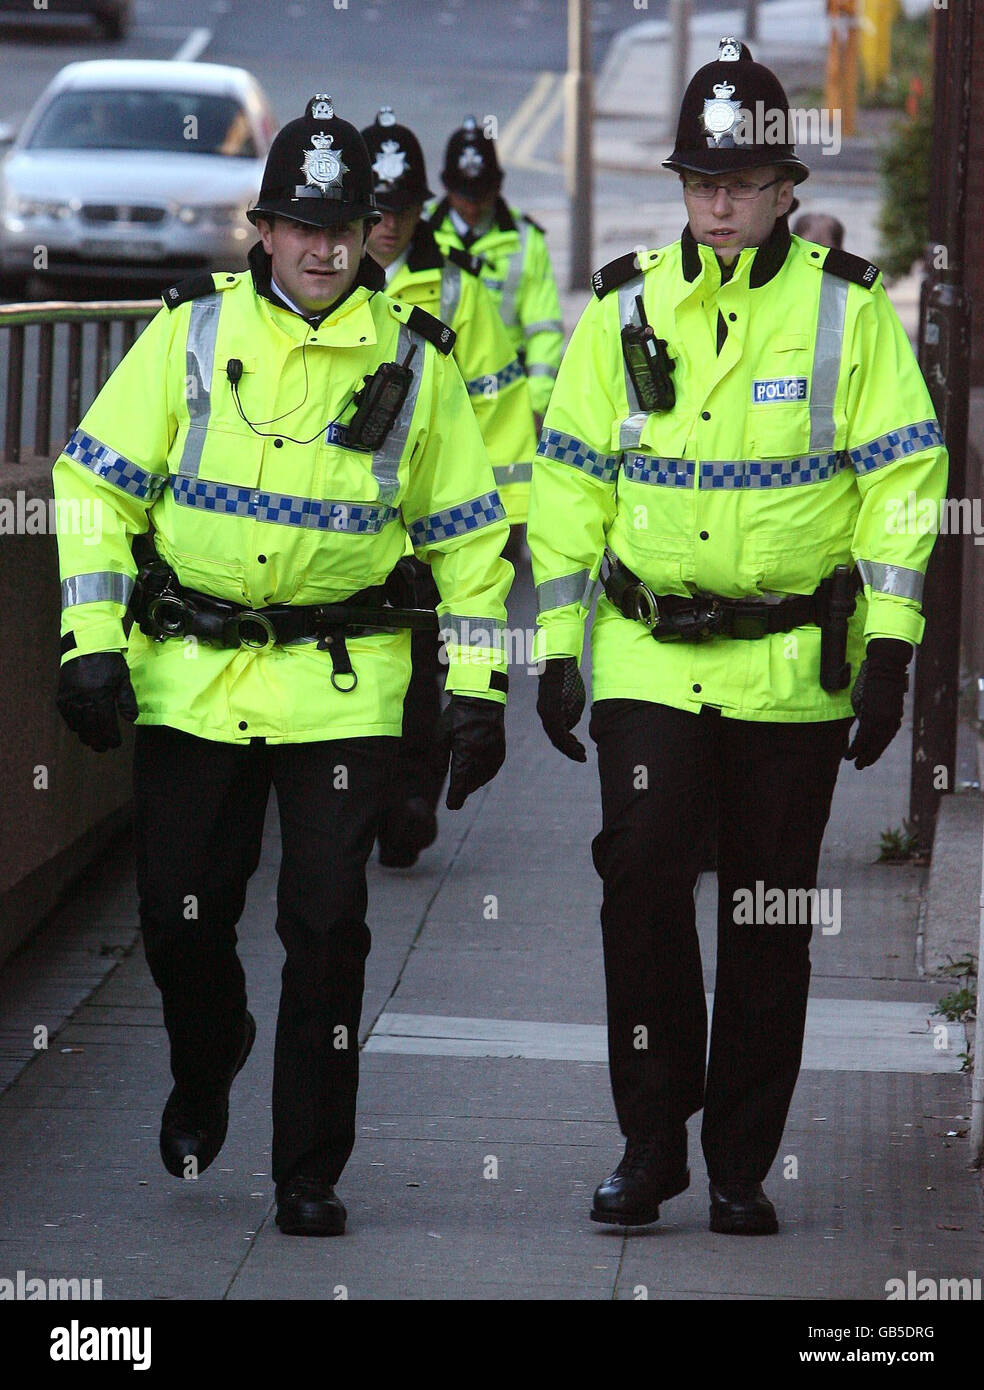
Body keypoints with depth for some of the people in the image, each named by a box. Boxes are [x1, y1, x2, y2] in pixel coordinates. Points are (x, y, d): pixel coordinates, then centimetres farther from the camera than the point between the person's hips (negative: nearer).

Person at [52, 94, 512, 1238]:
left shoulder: (411, 361, 3)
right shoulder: (191, 334, 1)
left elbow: (467, 535, 9)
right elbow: (97, 484, 3)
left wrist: (476, 690, 4)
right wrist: (92, 639, -5)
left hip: (339, 685, -1)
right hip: (189, 672, 1)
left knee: (326, 927, -5)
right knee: (180, 916, 4)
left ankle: (309, 1173, 5)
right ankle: (205, 1068, 37)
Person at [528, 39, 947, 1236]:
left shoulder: (845, 308, 0)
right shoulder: (626, 309, 5)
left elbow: (903, 475, 1)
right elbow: (569, 479, 10)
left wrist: (888, 647, -5)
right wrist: (556, 644, 7)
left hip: (793, 668, -1)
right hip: (651, 656, 1)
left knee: (769, 919, 4)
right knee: (641, 869, -13)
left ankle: (741, 1166, 14)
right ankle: (651, 1140, -1)